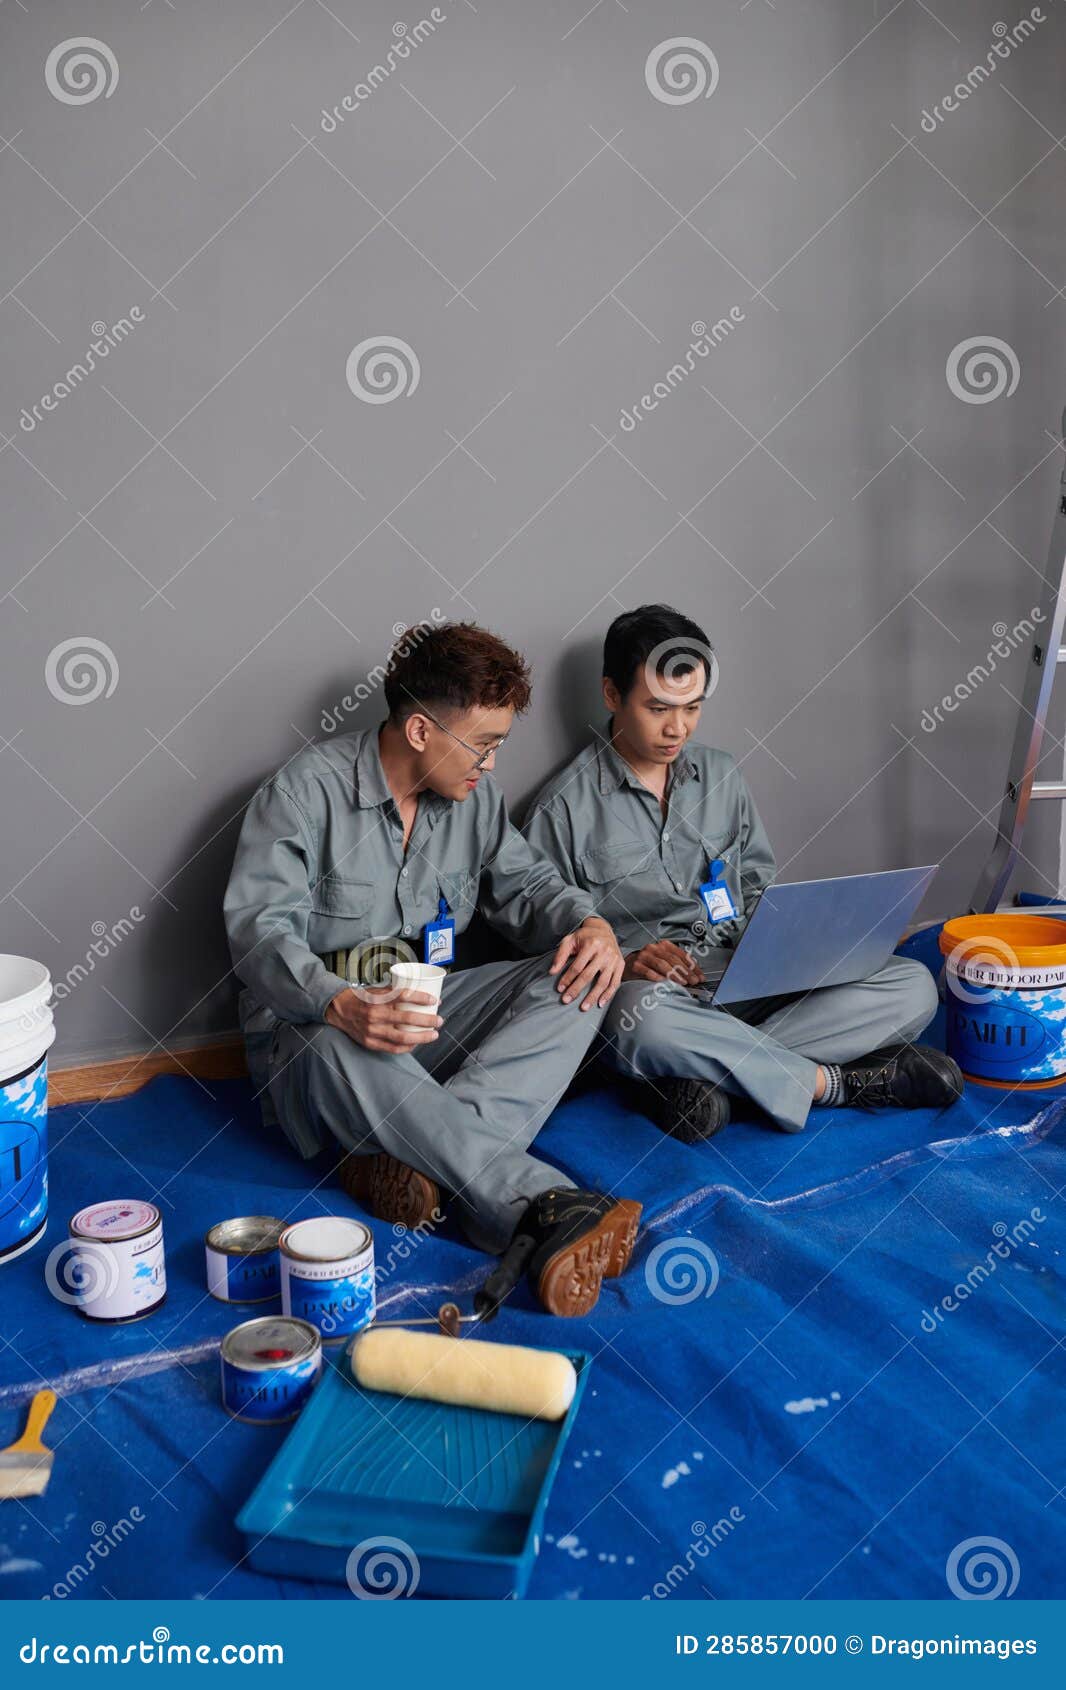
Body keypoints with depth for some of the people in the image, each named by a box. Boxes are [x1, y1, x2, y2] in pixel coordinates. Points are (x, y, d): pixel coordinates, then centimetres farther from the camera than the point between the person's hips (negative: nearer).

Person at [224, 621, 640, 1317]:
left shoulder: (473, 793, 5)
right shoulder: (307, 790, -14)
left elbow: (525, 883, 10)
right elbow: (260, 928, -22)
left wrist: (588, 922, -15)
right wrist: (343, 1005, -42)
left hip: (427, 1017, 6)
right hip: (312, 1026, -5)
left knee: (577, 985, -17)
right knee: (340, 1050, -42)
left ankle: (419, 1159, -35)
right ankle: (551, 1210, -49)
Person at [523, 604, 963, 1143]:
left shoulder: (722, 775, 13)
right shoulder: (566, 806, -3)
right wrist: (620, 963, -22)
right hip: (647, 991, -5)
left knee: (912, 987, -14)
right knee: (639, 1018, -43)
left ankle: (699, 1071, -26)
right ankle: (836, 1082, -23)